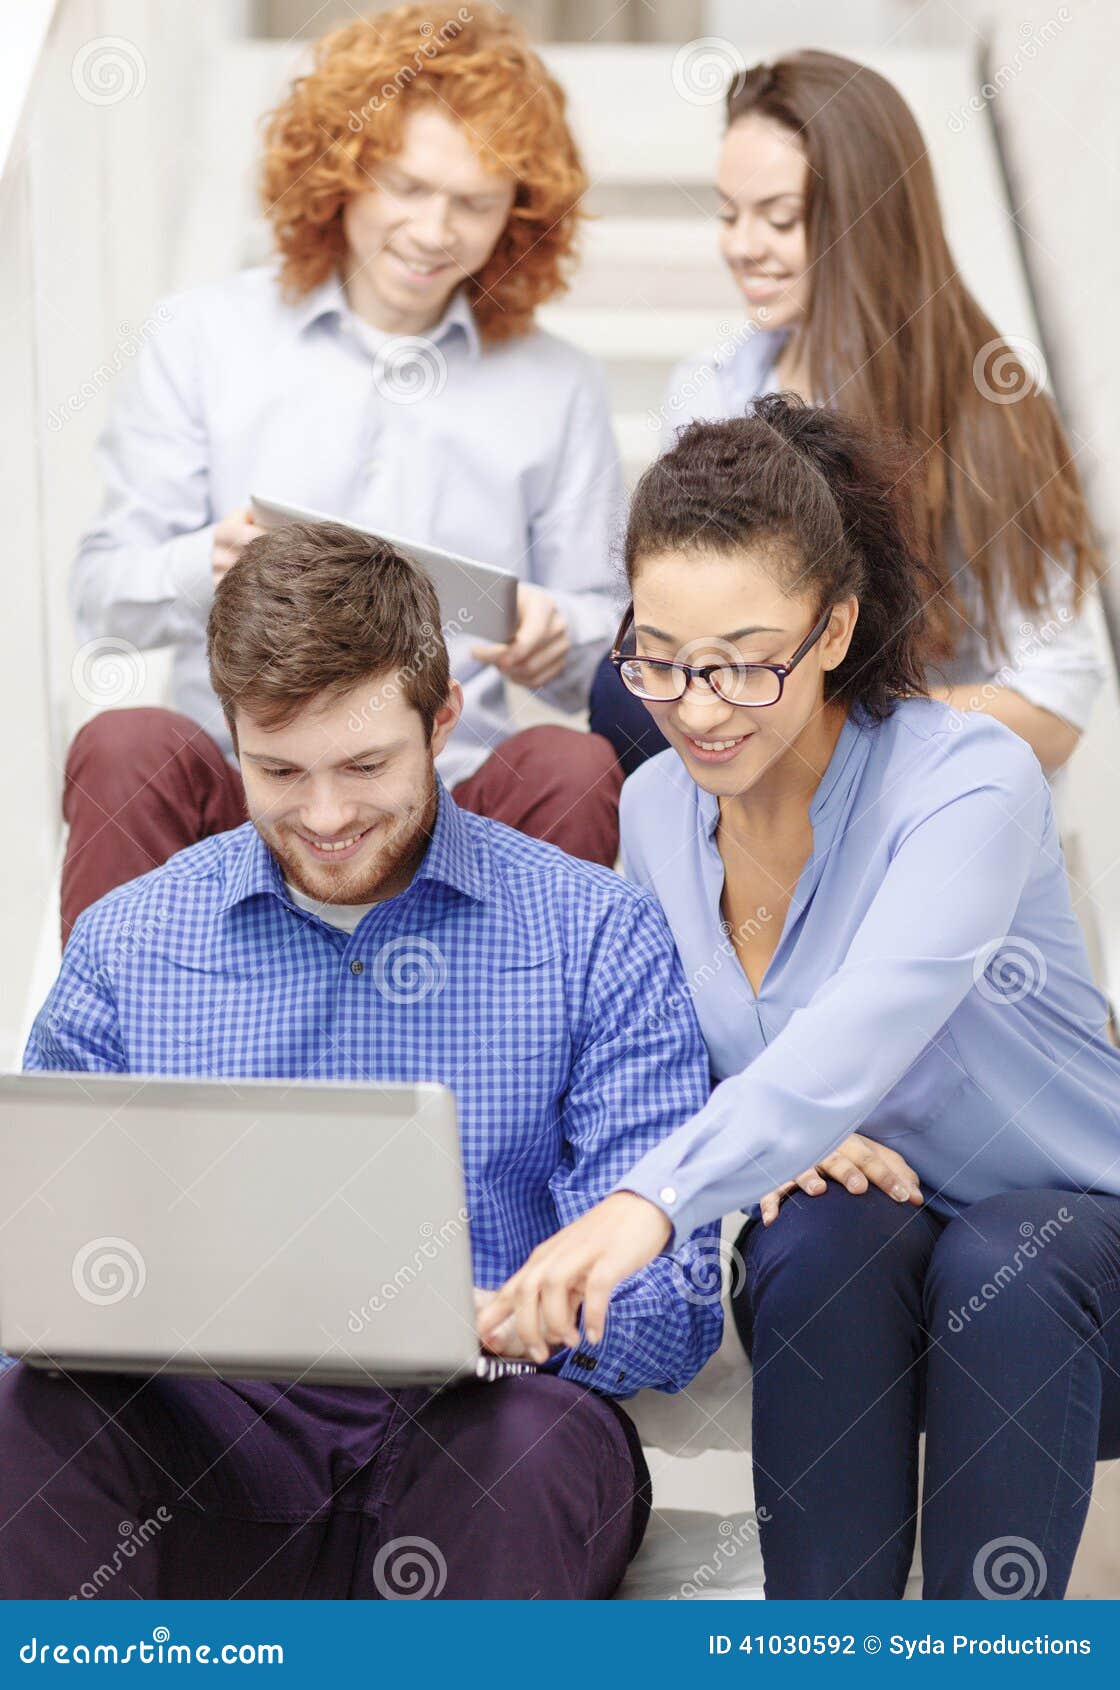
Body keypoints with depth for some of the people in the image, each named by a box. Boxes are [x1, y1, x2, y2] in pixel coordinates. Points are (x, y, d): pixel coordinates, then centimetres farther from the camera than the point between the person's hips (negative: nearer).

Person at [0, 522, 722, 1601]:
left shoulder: (599, 938, 4)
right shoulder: (123, 947, 12)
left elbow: (669, 1310, -2)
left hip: (479, 1424, -1)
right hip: (209, 1438, 2)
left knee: (540, 1446, -36)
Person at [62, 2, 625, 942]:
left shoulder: (558, 388, 15)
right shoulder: (206, 337, 11)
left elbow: (613, 639, 13)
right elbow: (104, 595, 7)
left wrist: (560, 641, -12)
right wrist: (201, 567, -17)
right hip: (233, 799, 0)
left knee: (576, 768, -31)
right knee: (127, 748, -32)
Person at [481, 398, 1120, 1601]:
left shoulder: (967, 779, -20)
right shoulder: (653, 809, -1)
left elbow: (869, 1026, -39)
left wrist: (651, 1198, -54)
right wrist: (775, 1146, -14)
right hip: (844, 1280, 4)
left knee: (1000, 1269, -36)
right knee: (825, 1241, -30)